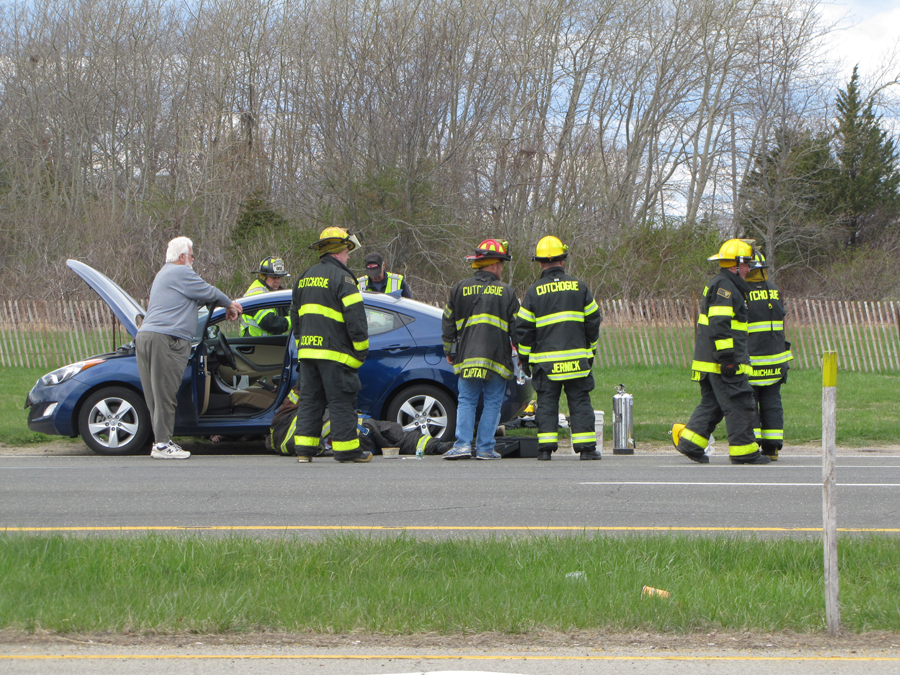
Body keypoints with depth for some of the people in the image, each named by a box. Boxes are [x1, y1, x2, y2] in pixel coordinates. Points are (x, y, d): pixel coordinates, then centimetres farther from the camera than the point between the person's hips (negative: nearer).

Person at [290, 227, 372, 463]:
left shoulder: (305, 278, 17)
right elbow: (355, 317, -13)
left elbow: (295, 317, 23)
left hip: (307, 351, 7)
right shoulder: (341, 278, -8)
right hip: (334, 354, -7)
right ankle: (347, 450, -1)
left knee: (309, 399, 9)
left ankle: (303, 449, 5)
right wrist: (361, 349, -7)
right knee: (341, 401, -3)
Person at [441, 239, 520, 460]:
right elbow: (517, 328, 3)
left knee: (466, 402, 7)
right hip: (496, 359, -2)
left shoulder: (460, 289, 8)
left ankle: (463, 444, -5)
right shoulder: (506, 292, 2)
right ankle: (485, 448, 1)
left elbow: (447, 324, 12)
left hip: (467, 358, 2)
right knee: (492, 403, 4)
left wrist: (449, 352, 22)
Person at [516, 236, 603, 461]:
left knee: (547, 403, 4)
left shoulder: (535, 292, -2)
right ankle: (586, 447, 0)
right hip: (576, 358, 1)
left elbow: (523, 327, 0)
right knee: (580, 402, 4)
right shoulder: (578, 287, 3)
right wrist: (591, 350, 20)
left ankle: (545, 447, -1)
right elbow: (593, 320, 8)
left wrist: (524, 357, 10)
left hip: (545, 360, -1)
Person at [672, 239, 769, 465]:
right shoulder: (725, 287, -13)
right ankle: (743, 451, -3)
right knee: (739, 405, -6)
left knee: (712, 403, 13)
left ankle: (690, 442, 9)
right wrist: (727, 357, -23)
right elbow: (719, 325, -22)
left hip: (708, 360, 10)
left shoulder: (718, 285, 20)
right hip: (723, 361, -10)